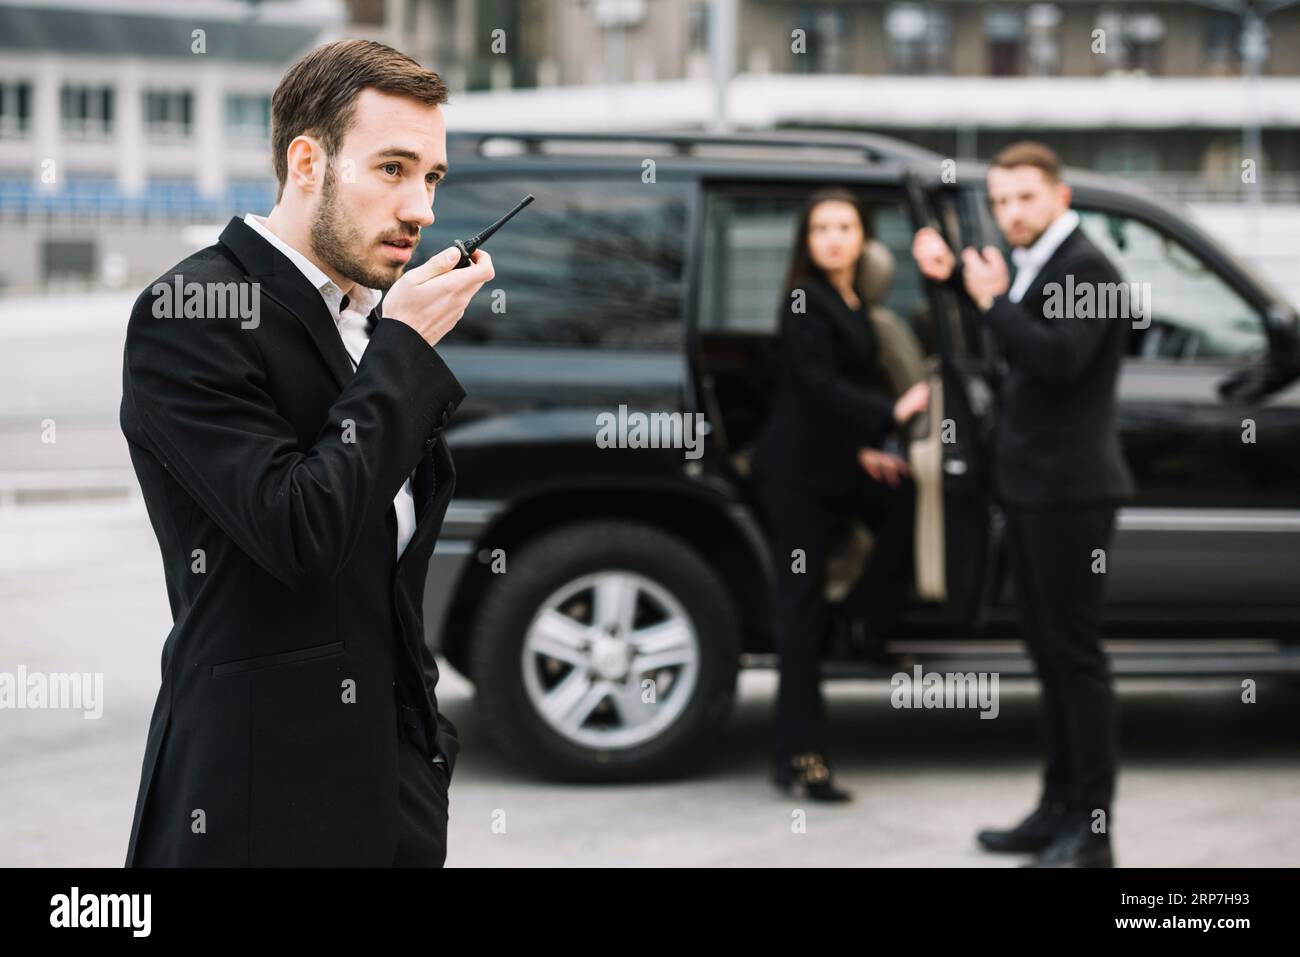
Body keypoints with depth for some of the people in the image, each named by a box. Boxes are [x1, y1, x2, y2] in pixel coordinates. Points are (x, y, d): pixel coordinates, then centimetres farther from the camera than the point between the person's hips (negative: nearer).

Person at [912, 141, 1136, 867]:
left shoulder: (1084, 267, -15)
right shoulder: (1034, 264, 14)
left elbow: (1058, 356, -28)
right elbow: (1020, 331, 34)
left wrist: (994, 300, -18)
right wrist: (954, 273, 20)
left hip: (1069, 490, -10)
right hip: (1032, 487, 10)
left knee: (1075, 653, -6)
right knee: (1052, 651, 15)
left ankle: (1091, 832, -1)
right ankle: (1061, 808, 24)